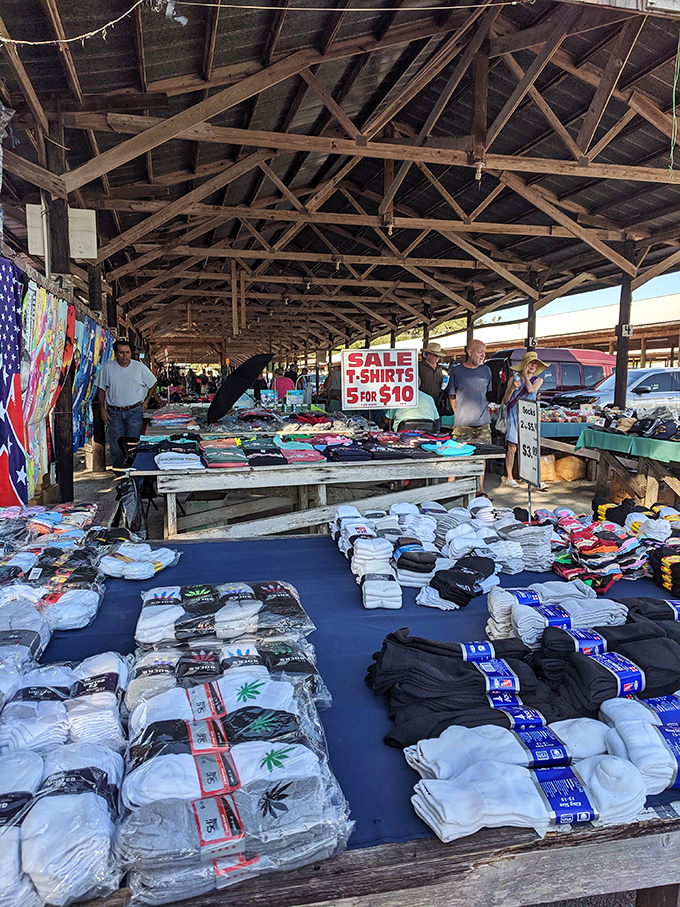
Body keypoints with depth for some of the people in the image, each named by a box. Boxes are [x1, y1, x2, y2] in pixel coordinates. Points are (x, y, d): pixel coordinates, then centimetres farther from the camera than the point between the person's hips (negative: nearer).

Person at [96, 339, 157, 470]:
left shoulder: (139, 367, -1)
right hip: (114, 412, 1)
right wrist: (102, 409, 2)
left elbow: (153, 384, 13)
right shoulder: (107, 368, 0)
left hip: (134, 411, -1)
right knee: (116, 446, 2)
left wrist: (146, 401, 8)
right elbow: (101, 389, 9)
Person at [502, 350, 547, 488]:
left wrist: (525, 374, -2)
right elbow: (505, 401, 4)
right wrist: (512, 388, -12)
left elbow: (531, 389, -13)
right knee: (512, 448, -1)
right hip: (514, 416, -2)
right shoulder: (514, 378, 4)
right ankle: (509, 477, 7)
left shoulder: (538, 380, 10)